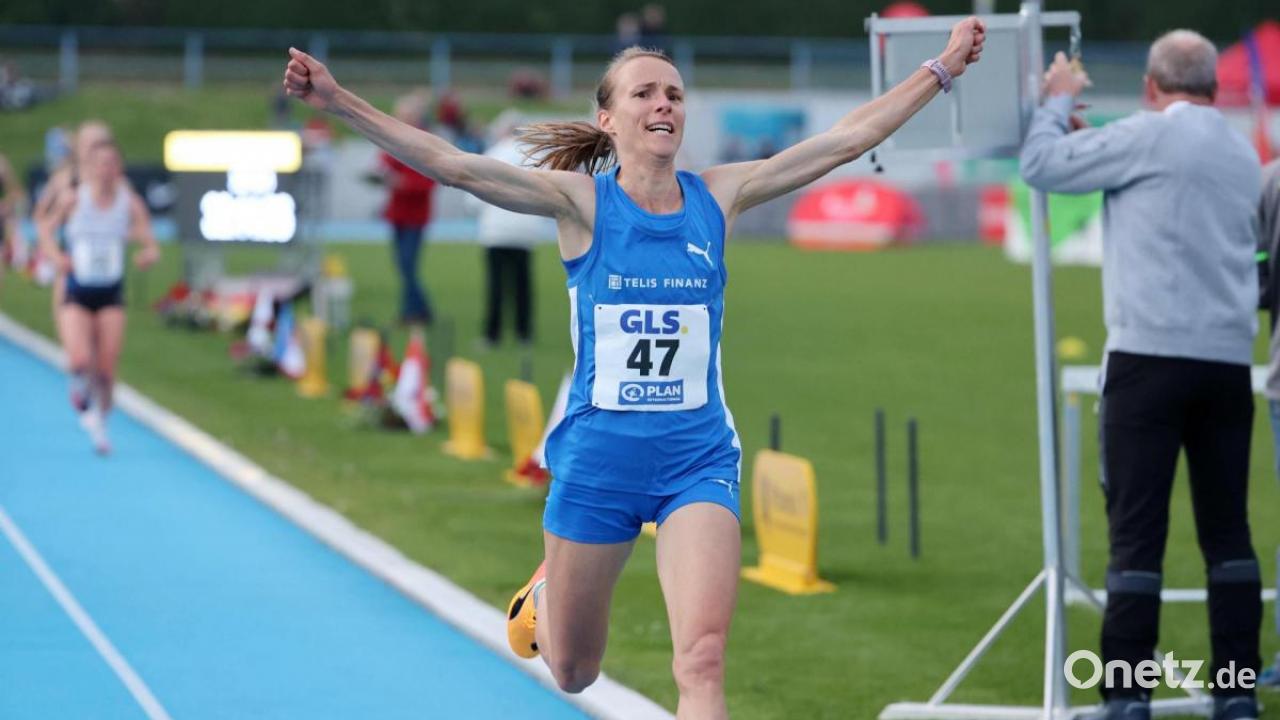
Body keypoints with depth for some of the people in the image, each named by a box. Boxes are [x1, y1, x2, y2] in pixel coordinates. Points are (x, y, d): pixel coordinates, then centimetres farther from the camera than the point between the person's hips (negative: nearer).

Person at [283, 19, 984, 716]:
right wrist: (338, 102, -25)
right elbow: (457, 166, -16)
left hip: (698, 457, 1)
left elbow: (845, 140, 5)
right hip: (597, 454, -1)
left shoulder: (717, 197, 2)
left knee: (703, 660, -18)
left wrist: (940, 69, 4)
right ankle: (546, 592, 52)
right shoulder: (583, 201, -6)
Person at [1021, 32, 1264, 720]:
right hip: (1229, 358, 6)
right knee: (1227, 527, 10)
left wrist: (1059, 101, 16)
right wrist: (1093, 136, 28)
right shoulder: (1242, 154, 15)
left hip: (1152, 353, -6)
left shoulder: (1149, 135, -6)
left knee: (1137, 530, -5)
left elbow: (1042, 165, -3)